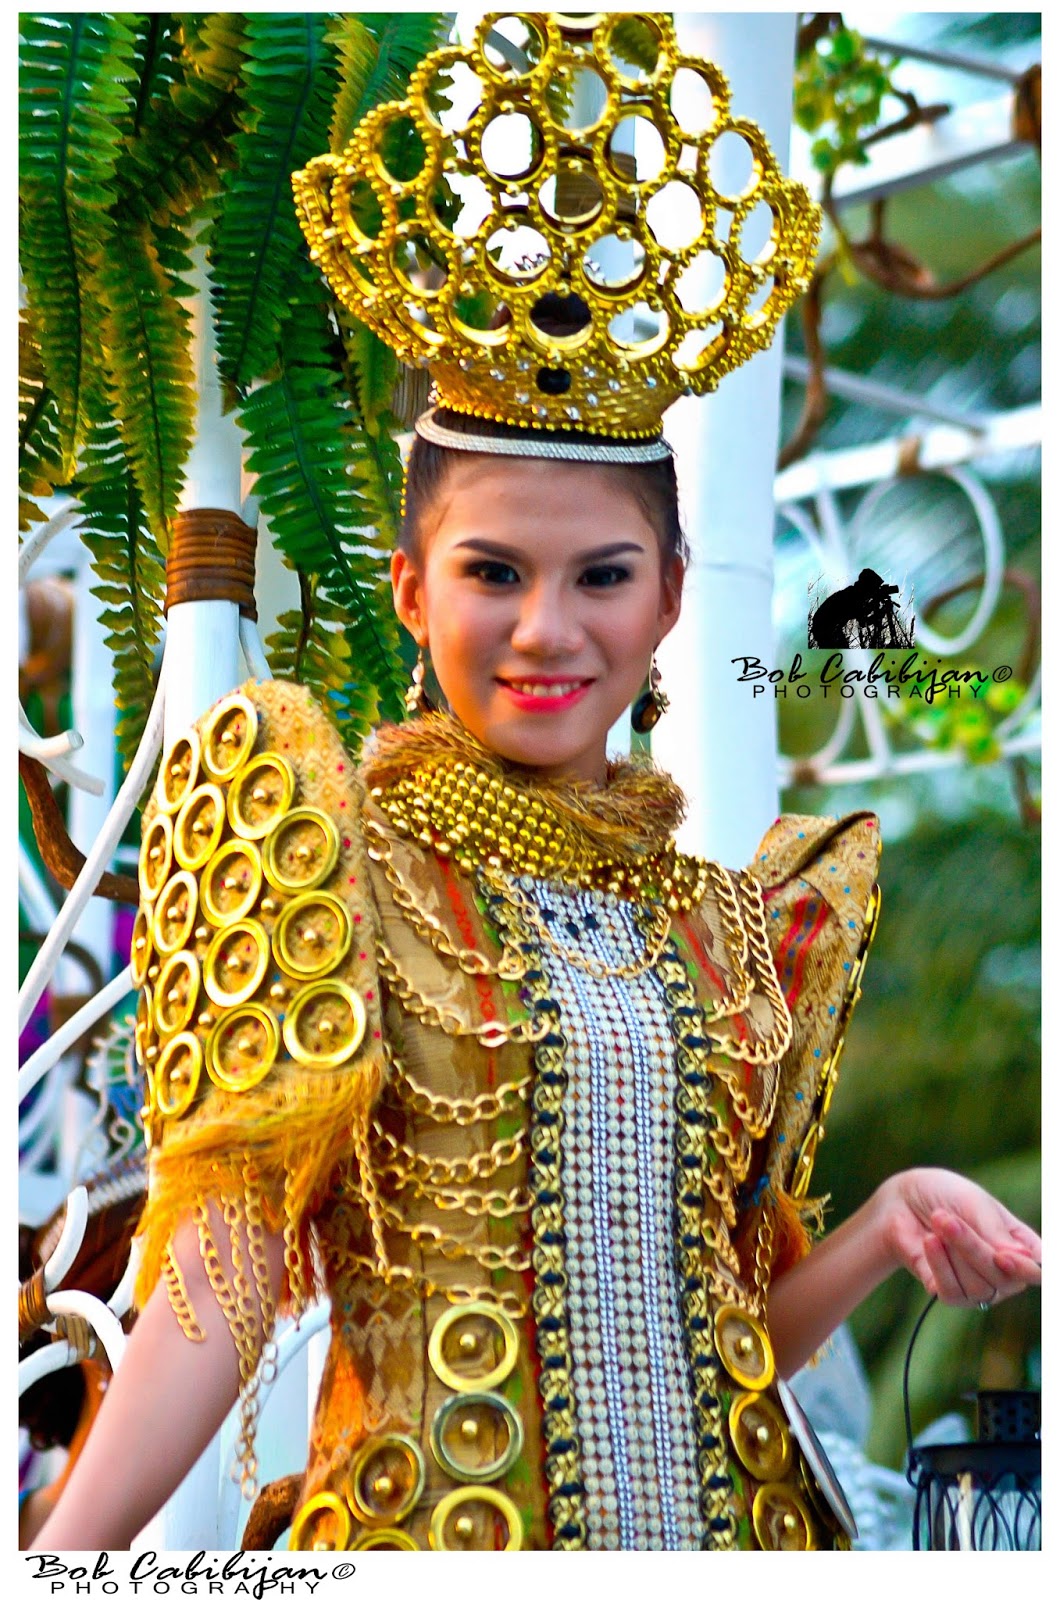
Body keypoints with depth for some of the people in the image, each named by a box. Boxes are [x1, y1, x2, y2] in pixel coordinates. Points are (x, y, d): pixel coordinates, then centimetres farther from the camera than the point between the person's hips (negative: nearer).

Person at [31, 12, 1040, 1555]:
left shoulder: (735, 900, 6)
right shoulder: (334, 850, -6)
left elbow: (732, 1317, 12)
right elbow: (229, 1245, -14)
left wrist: (888, 1226, -6)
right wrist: (63, 1550, -26)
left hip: (731, 1522, 4)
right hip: (430, 1533, -4)